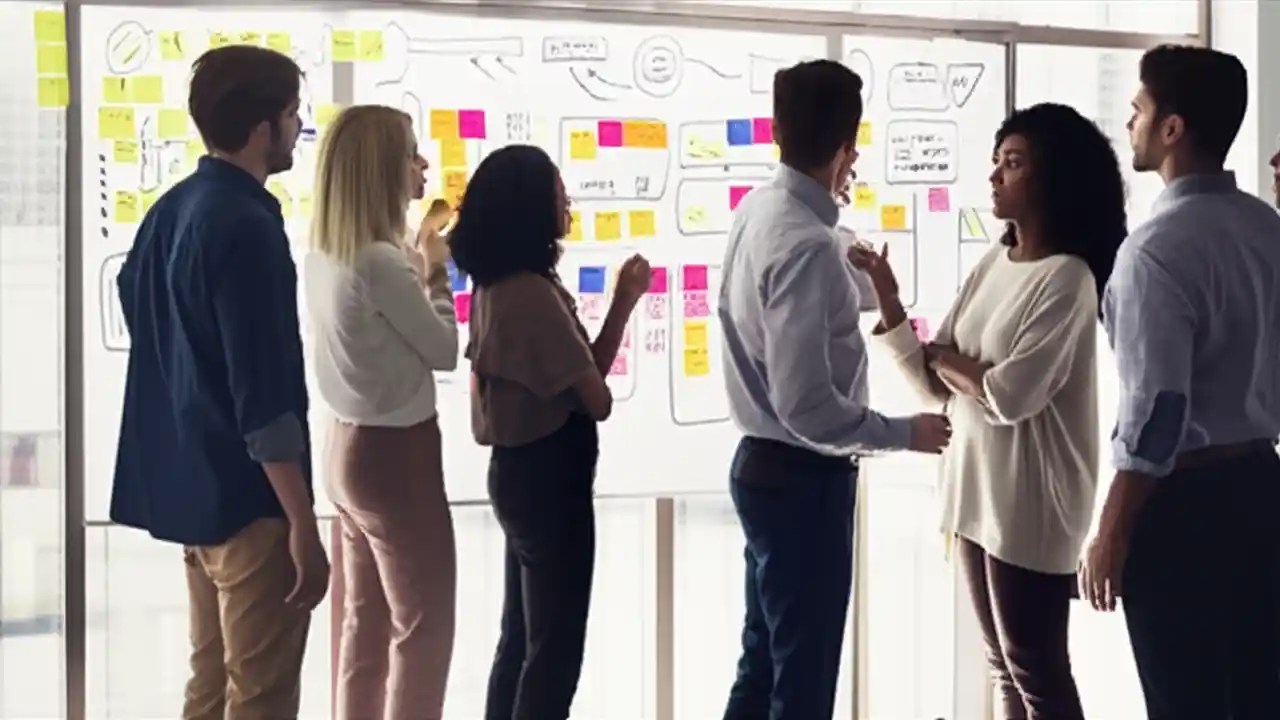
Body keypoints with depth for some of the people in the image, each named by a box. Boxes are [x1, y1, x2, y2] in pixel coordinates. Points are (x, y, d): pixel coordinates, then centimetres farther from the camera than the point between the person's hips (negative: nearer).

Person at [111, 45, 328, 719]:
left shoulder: (169, 211, 9)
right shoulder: (247, 227, -19)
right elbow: (265, 397, -23)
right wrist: (303, 525, -20)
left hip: (186, 484, 9)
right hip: (246, 496, -9)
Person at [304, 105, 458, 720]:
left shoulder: (326, 254, 3)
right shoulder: (379, 262, -24)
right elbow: (445, 350, -13)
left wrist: (416, 276, 4)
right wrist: (436, 274, -1)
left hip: (352, 445, 9)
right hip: (396, 453, -9)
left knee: (367, 620, 17)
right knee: (424, 627, 2)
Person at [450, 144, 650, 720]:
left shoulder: (496, 285, 8)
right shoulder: (533, 292, -21)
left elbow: (579, 369, 9)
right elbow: (596, 398, -14)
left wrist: (623, 302, 3)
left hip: (520, 470, 10)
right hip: (548, 477, -10)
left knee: (521, 637, 18)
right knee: (555, 645, -1)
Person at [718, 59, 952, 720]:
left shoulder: (761, 208, 4)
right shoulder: (804, 244, -25)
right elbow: (806, 404, -28)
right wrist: (903, 432, -15)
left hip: (766, 466, 9)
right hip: (802, 478, -9)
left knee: (766, 663, 19)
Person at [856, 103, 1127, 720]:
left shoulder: (1067, 277, -15)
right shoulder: (993, 263, 8)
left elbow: (1009, 396, -23)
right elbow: (935, 386, 5)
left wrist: (944, 358, -6)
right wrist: (888, 300, -5)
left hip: (1031, 500, -8)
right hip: (975, 488, 8)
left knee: (1036, 669, 2)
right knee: (1004, 666, 15)